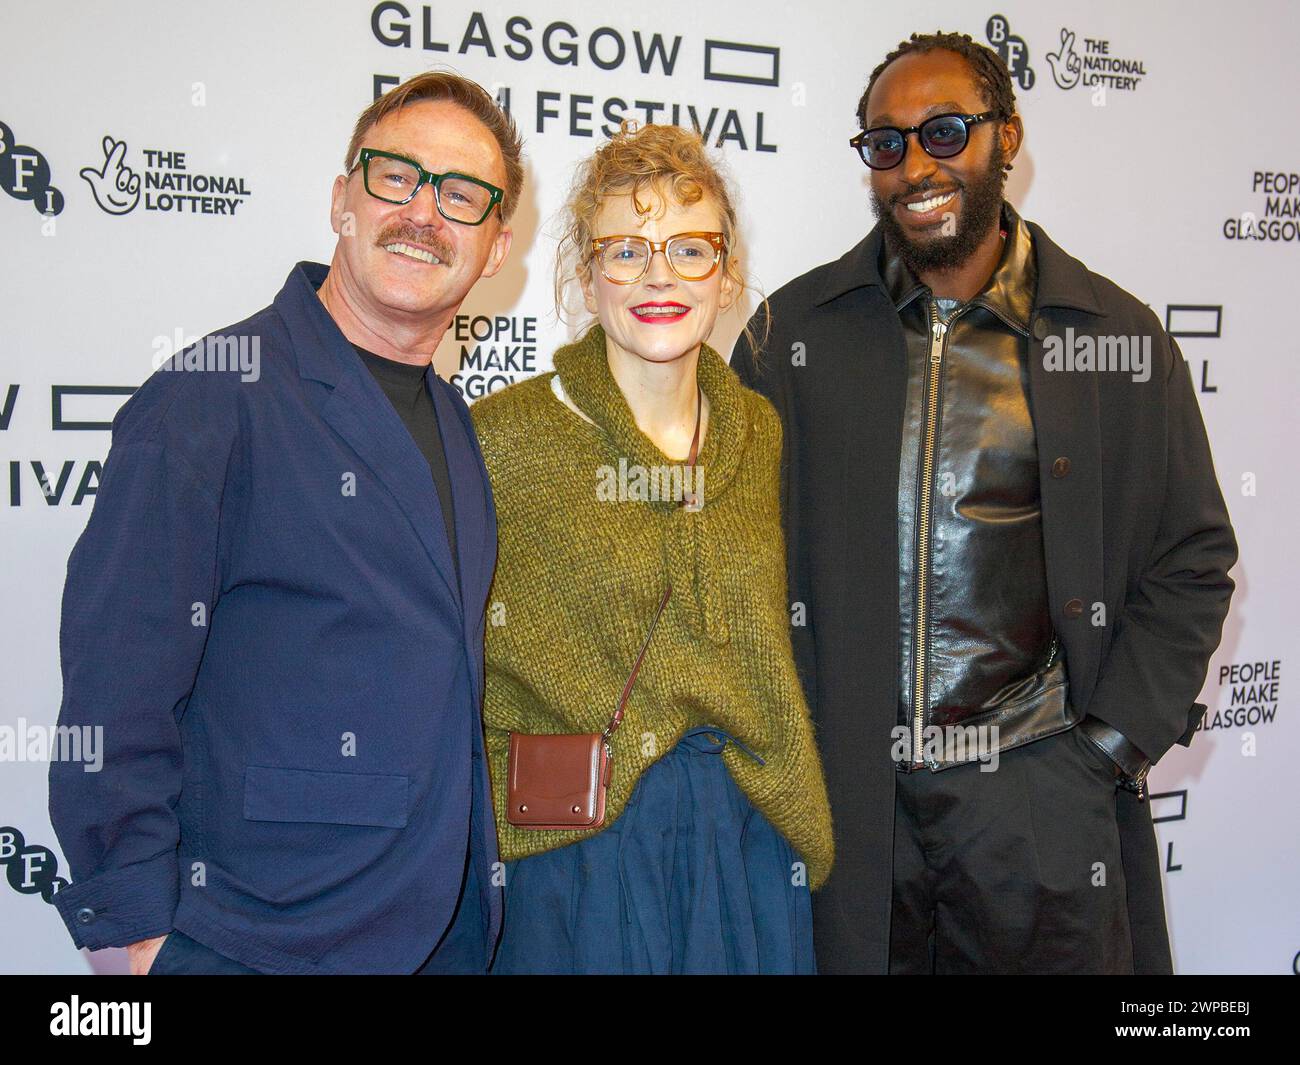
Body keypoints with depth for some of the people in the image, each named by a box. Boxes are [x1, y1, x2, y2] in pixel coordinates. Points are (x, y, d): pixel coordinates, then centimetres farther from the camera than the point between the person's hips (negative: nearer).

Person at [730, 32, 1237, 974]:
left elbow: (1191, 558, 6)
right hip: (838, 786, 1)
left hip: (1039, 788, 0)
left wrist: (1112, 745, -1)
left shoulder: (1118, 336, 1)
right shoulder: (795, 331, 2)